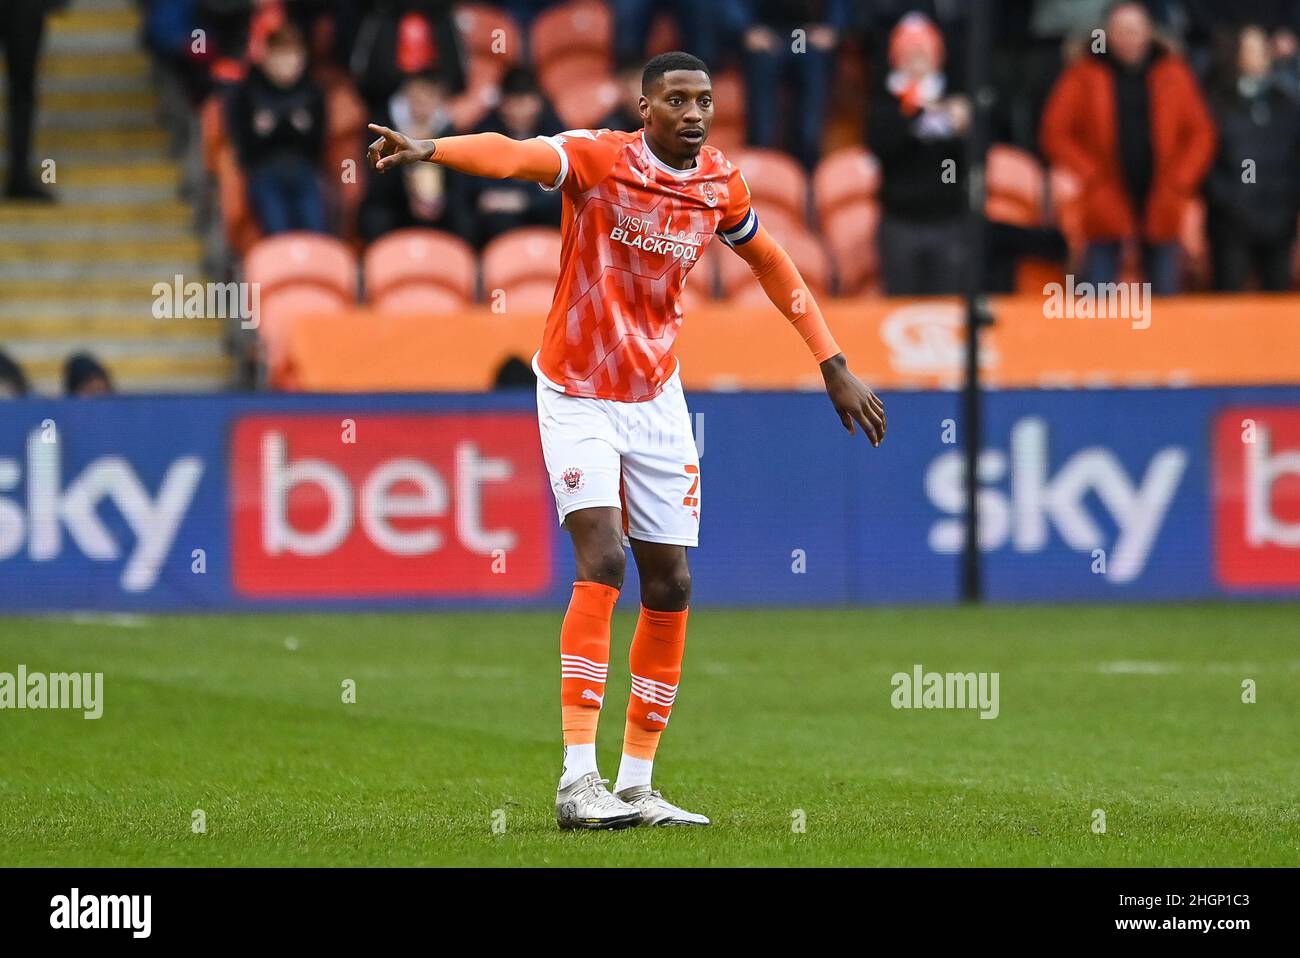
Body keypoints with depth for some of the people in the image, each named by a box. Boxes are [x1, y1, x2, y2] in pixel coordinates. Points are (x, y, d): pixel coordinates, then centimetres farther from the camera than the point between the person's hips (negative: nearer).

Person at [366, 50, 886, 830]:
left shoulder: (720, 185, -1)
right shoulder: (597, 158, -16)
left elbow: (773, 266, 17)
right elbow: (513, 154, -37)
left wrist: (835, 366, 16)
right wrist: (431, 150, -57)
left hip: (657, 398, 6)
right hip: (577, 394, -6)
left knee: (671, 586, 4)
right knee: (602, 562, -21)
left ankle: (637, 785, 13)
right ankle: (578, 780, -21)